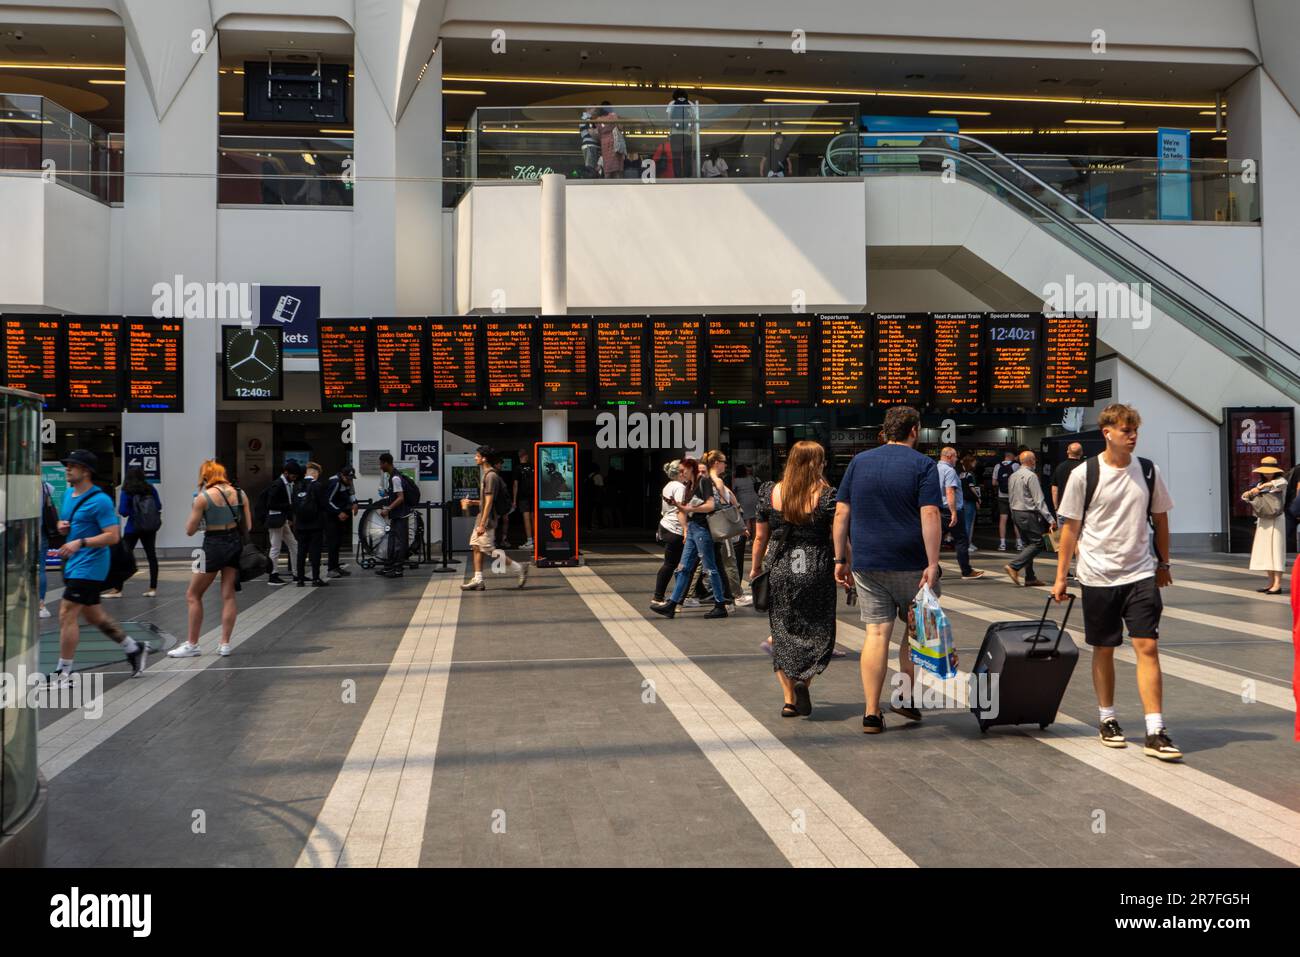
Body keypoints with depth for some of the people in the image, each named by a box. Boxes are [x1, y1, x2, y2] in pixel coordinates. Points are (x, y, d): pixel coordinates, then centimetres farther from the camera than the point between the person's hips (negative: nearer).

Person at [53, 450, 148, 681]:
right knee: (93, 615, 17)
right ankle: (134, 649, 31)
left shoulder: (100, 500, -15)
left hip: (89, 567, -9)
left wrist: (80, 543, -27)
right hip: (73, 565, 9)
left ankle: (63, 673, 0)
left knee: (66, 615, -9)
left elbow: (113, 536, -19)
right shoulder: (68, 494, 11)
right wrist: (61, 526, 1)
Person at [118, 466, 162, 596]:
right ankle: (153, 588, 9)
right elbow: (159, 506, 5)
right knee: (151, 556, 8)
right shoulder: (151, 489, -2)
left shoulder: (126, 492, -11)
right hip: (150, 528, 3)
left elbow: (123, 512, -13)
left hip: (133, 528, -3)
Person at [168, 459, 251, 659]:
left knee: (193, 595, 8)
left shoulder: (203, 497, -10)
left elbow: (190, 530, -6)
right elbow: (248, 526, 6)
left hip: (213, 546, -5)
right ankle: (225, 644, 9)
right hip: (235, 543, 5)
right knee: (228, 595, 9)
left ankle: (192, 645, 9)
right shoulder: (240, 493, 3)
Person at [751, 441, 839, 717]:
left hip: (780, 572, 2)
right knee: (817, 632, 11)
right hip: (817, 573, -2)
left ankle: (789, 699, 10)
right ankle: (803, 681, -11)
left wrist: (755, 568, 16)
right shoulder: (826, 495, -7)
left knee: (783, 633, 11)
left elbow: (760, 537, 5)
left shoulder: (770, 493, 0)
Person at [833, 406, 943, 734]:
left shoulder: (859, 462, 8)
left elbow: (841, 513, 5)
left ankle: (872, 713, 0)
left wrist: (841, 559, 9)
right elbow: (930, 515, -14)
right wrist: (933, 564, -15)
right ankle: (908, 700, 24)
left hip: (866, 564, 3)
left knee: (876, 633, 2)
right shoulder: (923, 466, -3)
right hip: (910, 564, -2)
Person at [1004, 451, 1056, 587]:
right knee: (1037, 543, -4)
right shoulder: (1031, 476, -15)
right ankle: (1014, 566, -15)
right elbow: (1039, 500, -18)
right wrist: (1050, 519, -17)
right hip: (1028, 514, -9)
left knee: (1027, 544, 12)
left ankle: (1030, 578, 12)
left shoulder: (1013, 476, 11)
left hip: (1015, 513, 9)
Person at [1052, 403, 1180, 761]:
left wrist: (1163, 563, 16)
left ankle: (1156, 732, -5)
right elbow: (1070, 528, -1)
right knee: (1103, 650, 9)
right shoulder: (1084, 474, -6)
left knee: (1147, 647, -6)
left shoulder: (1149, 472, 3)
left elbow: (1160, 519, 15)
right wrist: (1061, 576, -1)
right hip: (1098, 576, -2)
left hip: (1141, 574, 2)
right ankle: (1107, 720, 26)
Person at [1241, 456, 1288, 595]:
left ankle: (1277, 584, -12)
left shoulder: (1280, 481, -3)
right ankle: (1271, 582, 14)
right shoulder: (1261, 484, 14)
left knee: (1275, 550, -10)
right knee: (1264, 551, 8)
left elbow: (1282, 483, -28)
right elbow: (1249, 498, 15)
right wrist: (1248, 494, -9)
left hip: (1276, 520, -7)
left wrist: (1261, 487, -32)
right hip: (1263, 521, 7)